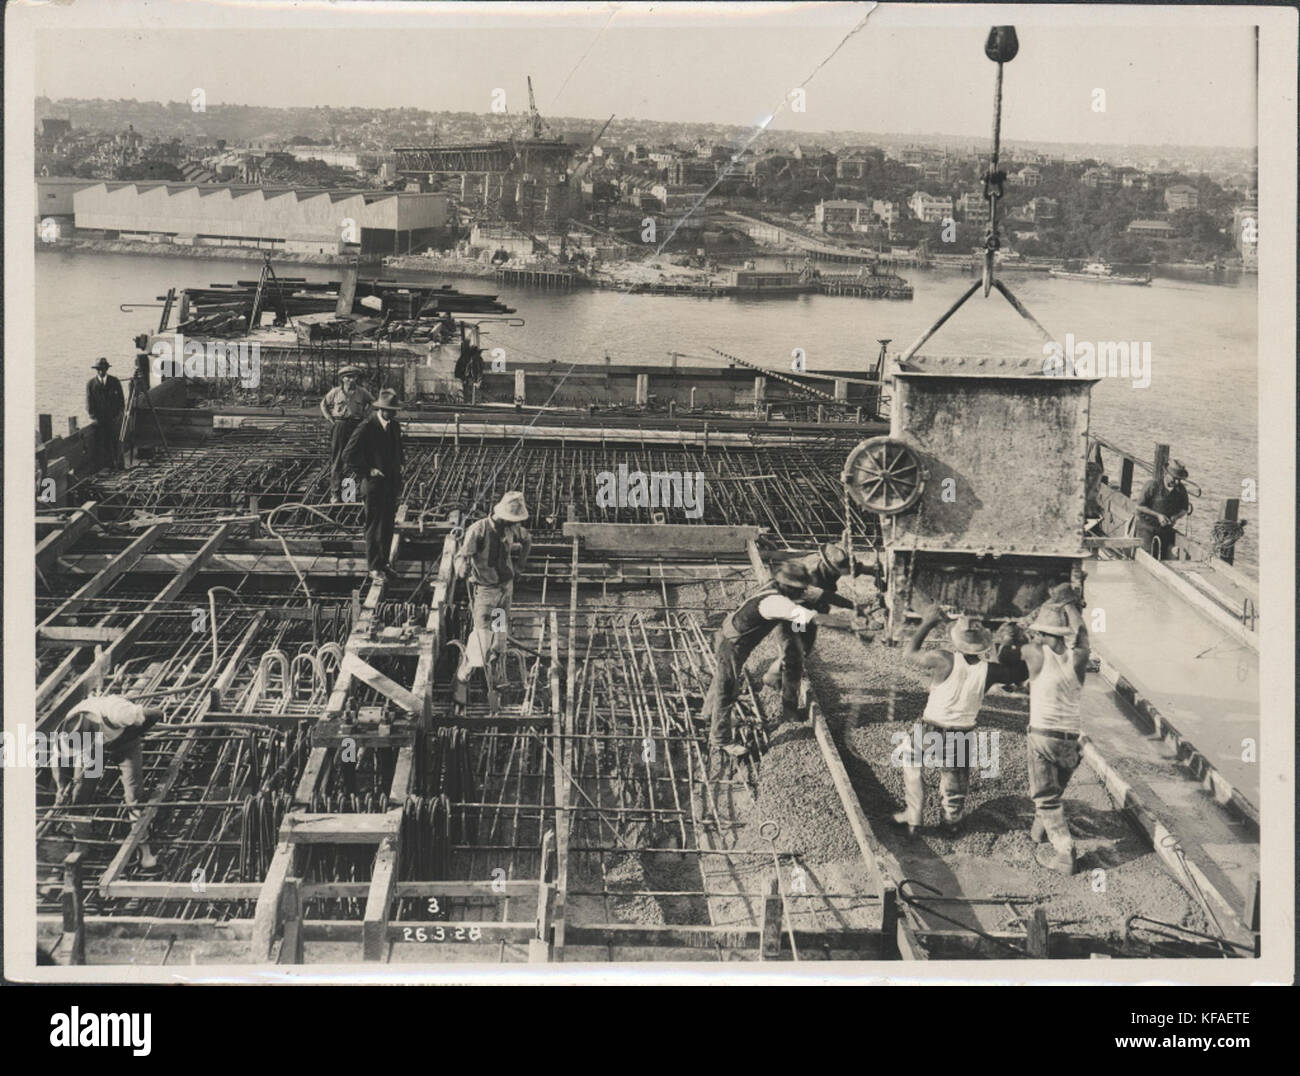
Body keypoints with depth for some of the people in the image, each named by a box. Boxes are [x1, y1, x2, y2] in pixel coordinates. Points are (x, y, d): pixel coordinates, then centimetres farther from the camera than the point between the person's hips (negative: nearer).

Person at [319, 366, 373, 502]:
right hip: (339, 426, -2)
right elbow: (323, 404, 14)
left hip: (356, 427, 2)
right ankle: (335, 492, 2)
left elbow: (372, 401, 21)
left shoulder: (361, 392, 3)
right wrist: (330, 418, 4)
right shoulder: (335, 392, -1)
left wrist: (364, 414, 10)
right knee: (337, 460, -2)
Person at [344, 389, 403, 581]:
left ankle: (384, 562, 22)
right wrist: (367, 472, -13)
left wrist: (398, 477, 14)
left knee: (388, 525, 12)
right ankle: (374, 567, 6)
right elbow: (348, 455, -14)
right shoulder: (366, 428, -13)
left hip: (391, 483, 7)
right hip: (375, 484, -7)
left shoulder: (394, 426, 9)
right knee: (375, 527, -1)